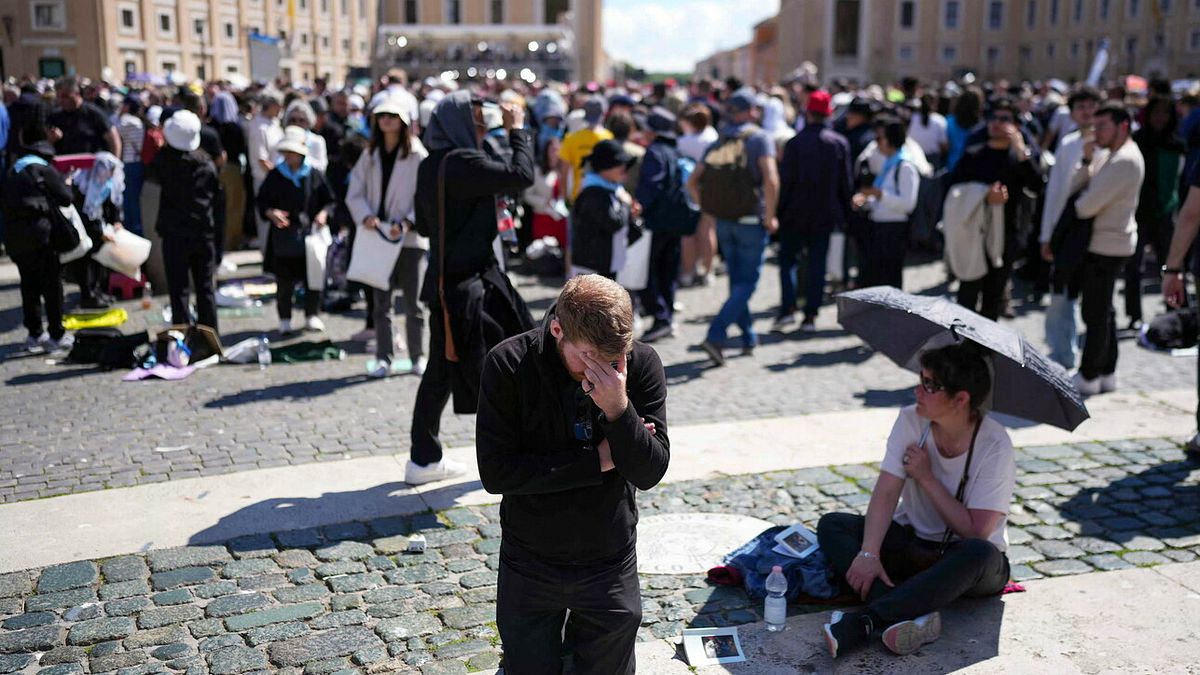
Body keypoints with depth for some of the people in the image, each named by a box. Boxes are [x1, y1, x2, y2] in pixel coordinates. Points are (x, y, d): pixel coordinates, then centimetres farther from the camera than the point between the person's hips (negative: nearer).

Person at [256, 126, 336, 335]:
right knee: (284, 281, 3)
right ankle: (285, 320, 16)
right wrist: (270, 213, -11)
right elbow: (261, 201, 9)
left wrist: (323, 214, -10)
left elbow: (329, 200, 9)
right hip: (283, 236, 0)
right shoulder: (275, 176, 4)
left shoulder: (315, 175, 3)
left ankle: (312, 316, 20)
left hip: (310, 234, 0)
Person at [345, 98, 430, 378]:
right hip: (378, 237, 4)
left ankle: (418, 357, 14)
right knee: (381, 302, 7)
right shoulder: (369, 156, 9)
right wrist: (365, 216, -11)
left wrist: (407, 223, -19)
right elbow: (355, 193, 7)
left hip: (411, 238, -4)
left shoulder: (417, 156, -4)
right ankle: (383, 358, 13)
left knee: (413, 302, 3)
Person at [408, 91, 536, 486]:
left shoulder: (430, 167, 10)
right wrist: (517, 130, -9)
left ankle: (423, 460, 20)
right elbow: (521, 175, -21)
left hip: (444, 280, 9)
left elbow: (423, 226, 18)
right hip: (469, 281, -9)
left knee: (441, 371, 14)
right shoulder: (462, 163, -17)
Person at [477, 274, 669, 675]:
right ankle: (550, 641, 44)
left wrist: (618, 408, -33)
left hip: (610, 566, 1)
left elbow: (650, 474, -16)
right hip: (530, 566, -1)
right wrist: (597, 460, -20)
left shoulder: (641, 364, -14)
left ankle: (581, 638, 47)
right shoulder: (508, 365, -19)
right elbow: (496, 473, -21)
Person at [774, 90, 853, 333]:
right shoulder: (840, 143, 0)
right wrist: (844, 212, 13)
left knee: (787, 260, 8)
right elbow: (846, 182, 4)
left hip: (796, 213, -3)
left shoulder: (795, 143, -10)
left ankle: (788, 308, -5)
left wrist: (778, 210, -2)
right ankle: (810, 315, 6)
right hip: (825, 215, 3)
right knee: (817, 264, 7)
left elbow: (785, 180, -10)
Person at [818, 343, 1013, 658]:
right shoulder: (911, 421, -8)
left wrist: (926, 477, -20)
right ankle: (914, 616, -37)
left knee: (980, 554, -40)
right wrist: (869, 553, -28)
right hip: (914, 544, 5)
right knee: (831, 524, -16)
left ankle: (863, 622, -42)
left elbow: (974, 531, -22)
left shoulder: (994, 445, -19)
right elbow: (886, 493, -14)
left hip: (962, 559, -4)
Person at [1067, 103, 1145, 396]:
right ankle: (1106, 372, 24)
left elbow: (1089, 204, -23)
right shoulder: (1116, 156, 14)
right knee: (1103, 310, 16)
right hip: (1108, 242, 10)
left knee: (1096, 312, -3)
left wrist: (1075, 209, -1)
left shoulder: (1125, 160, -19)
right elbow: (1075, 186, 9)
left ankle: (1089, 376, 4)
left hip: (1105, 245, -10)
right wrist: (1086, 160, -6)